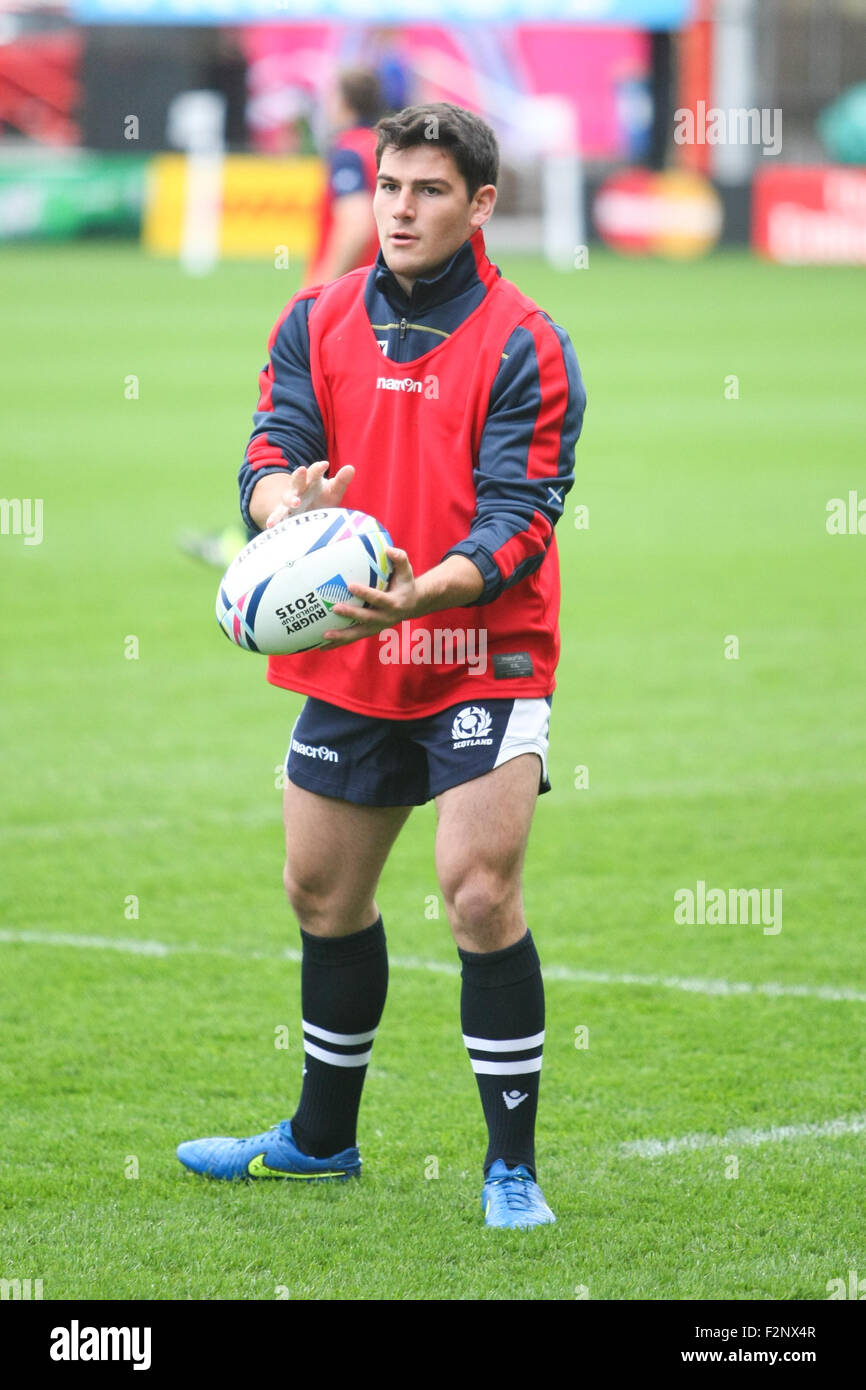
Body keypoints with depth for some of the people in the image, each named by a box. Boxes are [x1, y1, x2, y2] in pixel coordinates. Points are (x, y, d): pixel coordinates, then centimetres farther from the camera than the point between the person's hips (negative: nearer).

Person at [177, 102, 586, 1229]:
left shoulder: (524, 345, -11)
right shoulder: (318, 322, 3)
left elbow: (520, 518, -17)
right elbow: (271, 450, -5)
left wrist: (418, 591, -34)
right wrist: (284, 501, -30)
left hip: (483, 661, -5)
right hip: (346, 668, 5)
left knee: (482, 895, -16)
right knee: (323, 893, 16)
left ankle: (513, 1168, -5)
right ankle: (323, 1140, 36)